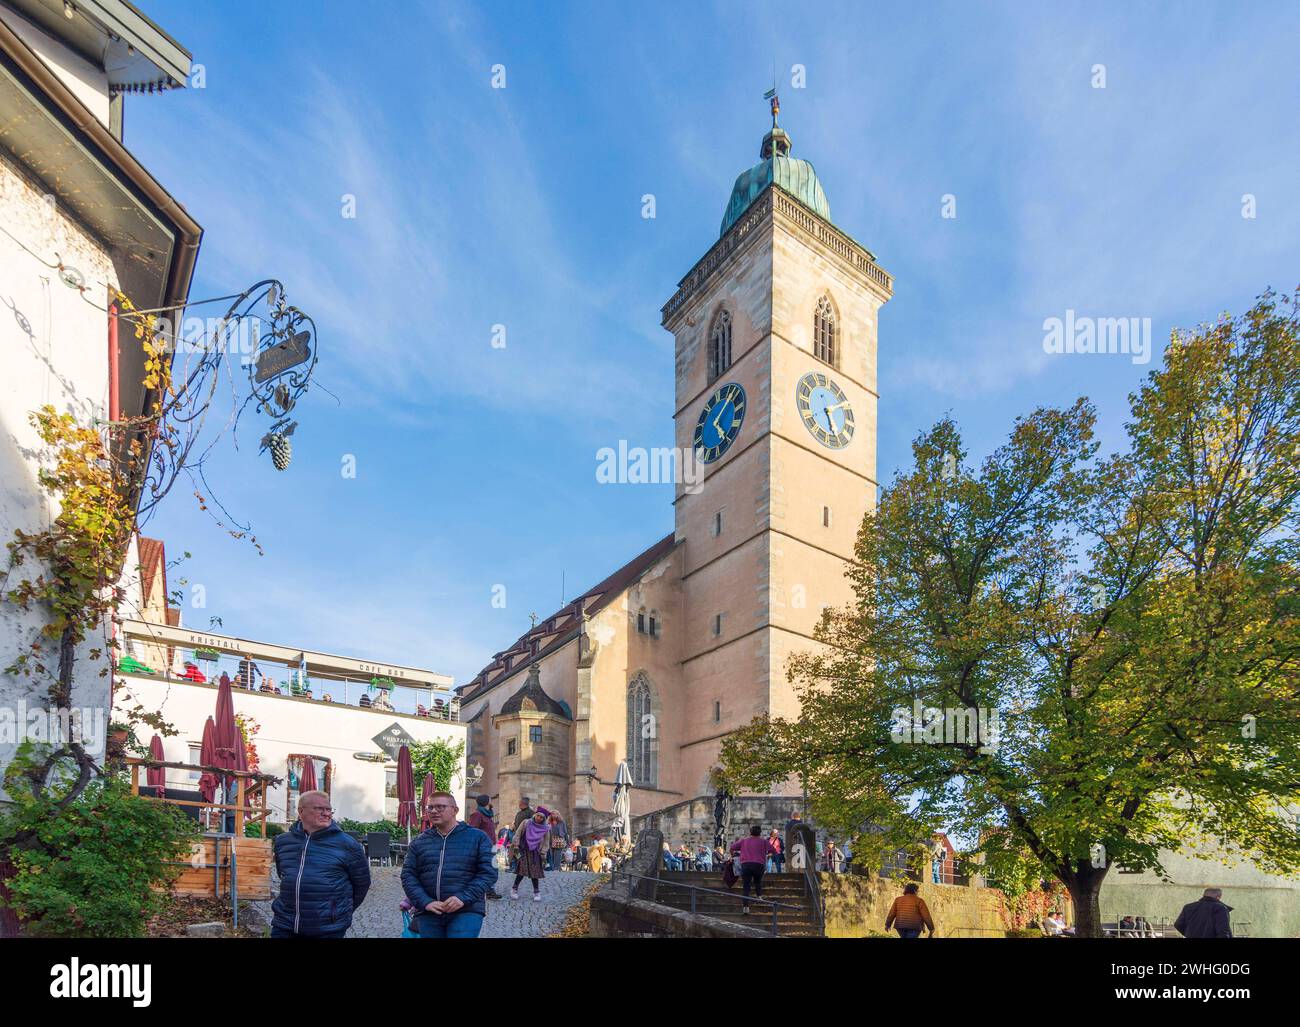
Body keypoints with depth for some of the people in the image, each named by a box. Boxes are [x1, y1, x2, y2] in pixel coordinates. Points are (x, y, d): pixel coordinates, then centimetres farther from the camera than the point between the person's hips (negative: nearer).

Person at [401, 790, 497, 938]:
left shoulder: (477, 837, 3)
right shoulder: (419, 842, 12)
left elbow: (488, 872, -3)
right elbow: (408, 875, 6)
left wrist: (464, 898, -16)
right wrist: (425, 902, -11)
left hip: (467, 911, -3)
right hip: (428, 913, 4)